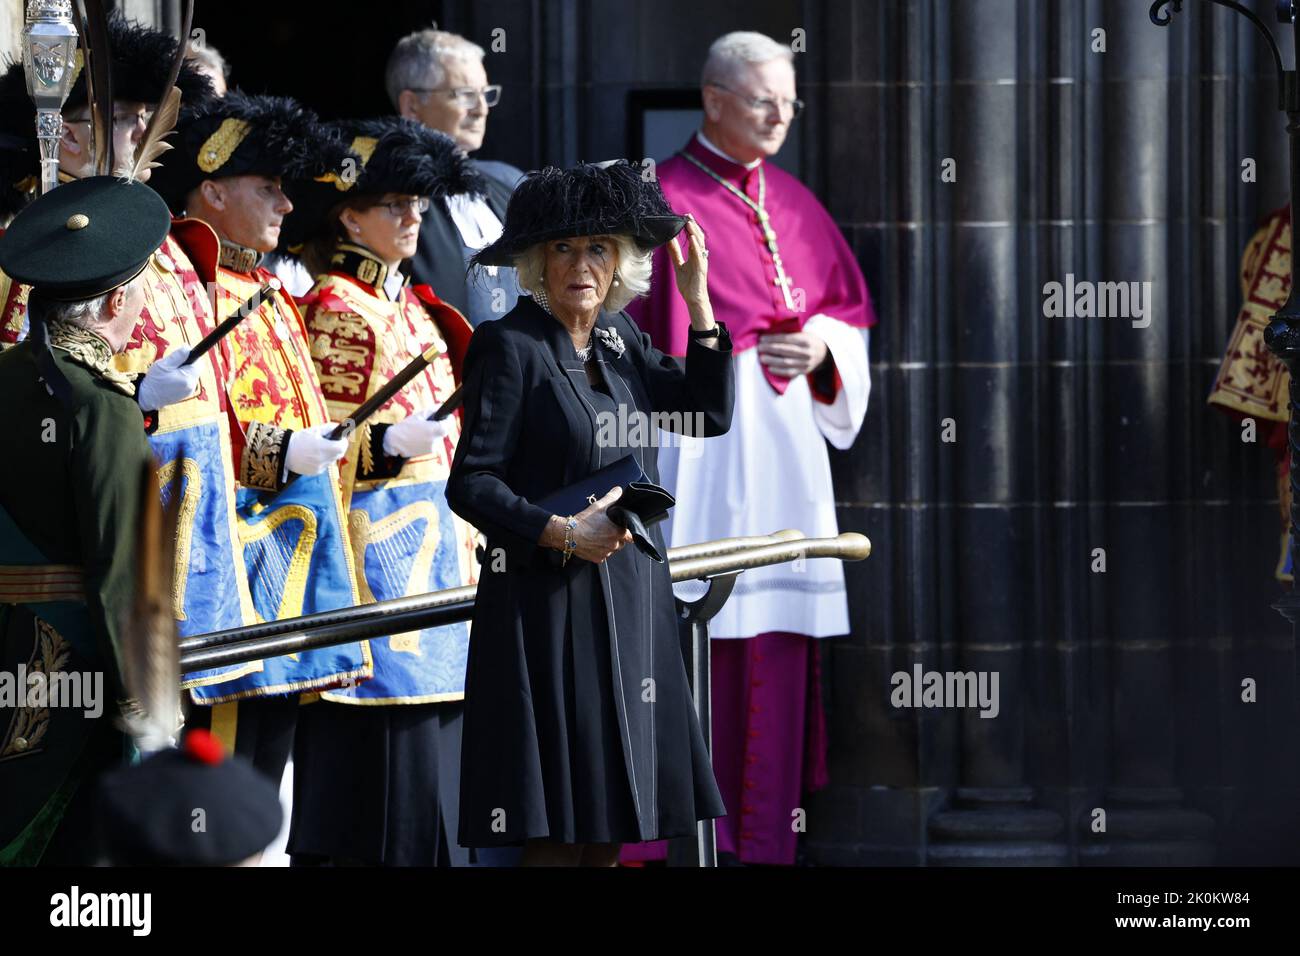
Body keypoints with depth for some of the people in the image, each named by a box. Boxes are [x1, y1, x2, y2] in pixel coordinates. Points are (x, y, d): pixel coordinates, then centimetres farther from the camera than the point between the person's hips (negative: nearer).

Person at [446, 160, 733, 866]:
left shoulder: (618, 337, 12)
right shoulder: (510, 347, -8)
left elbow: (710, 413, 9)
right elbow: (470, 484, -11)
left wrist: (698, 302, 3)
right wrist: (563, 533, -19)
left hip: (630, 598, 7)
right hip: (548, 602, -7)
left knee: (613, 821, 7)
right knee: (557, 831, -7)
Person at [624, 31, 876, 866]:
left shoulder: (793, 203, 15)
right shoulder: (664, 199, -3)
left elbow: (851, 311, 19)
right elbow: (644, 331, -6)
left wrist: (822, 346, -1)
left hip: (785, 443, 6)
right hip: (700, 444, -6)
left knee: (777, 644, 5)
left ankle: (761, 835, 9)